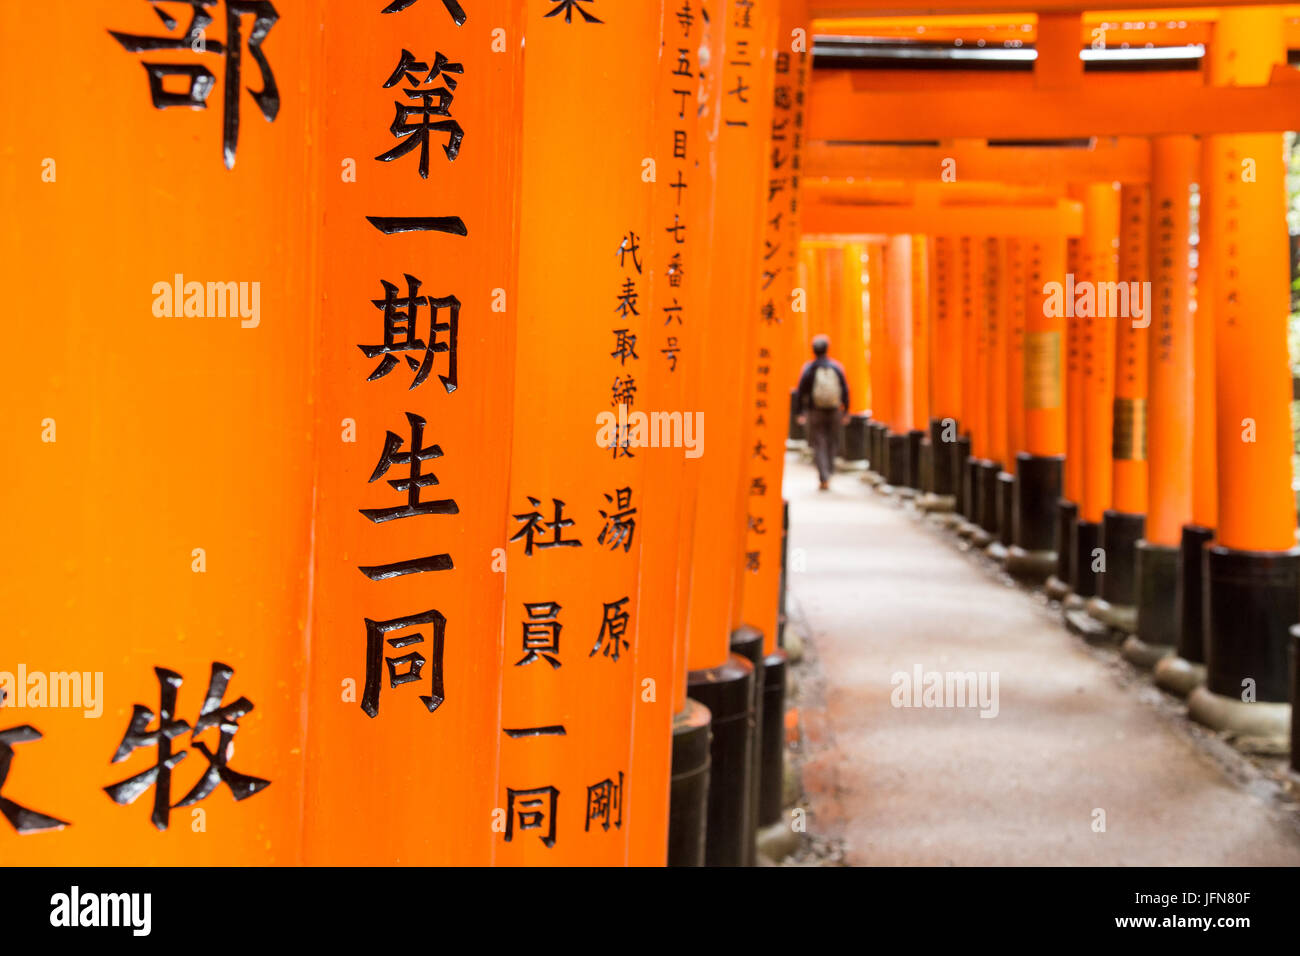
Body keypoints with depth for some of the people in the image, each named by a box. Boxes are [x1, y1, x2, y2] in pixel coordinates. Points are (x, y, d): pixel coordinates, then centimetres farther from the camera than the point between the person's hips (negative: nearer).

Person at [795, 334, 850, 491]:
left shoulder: (808, 368, -5)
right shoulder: (837, 367, 0)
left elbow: (802, 392, -5)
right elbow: (845, 391, 1)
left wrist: (801, 413, 1)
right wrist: (845, 412, 7)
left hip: (815, 413, -2)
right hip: (834, 412, 2)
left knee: (819, 445, 1)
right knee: (831, 444, 16)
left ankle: (824, 478, -9)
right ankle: (826, 474, 21)